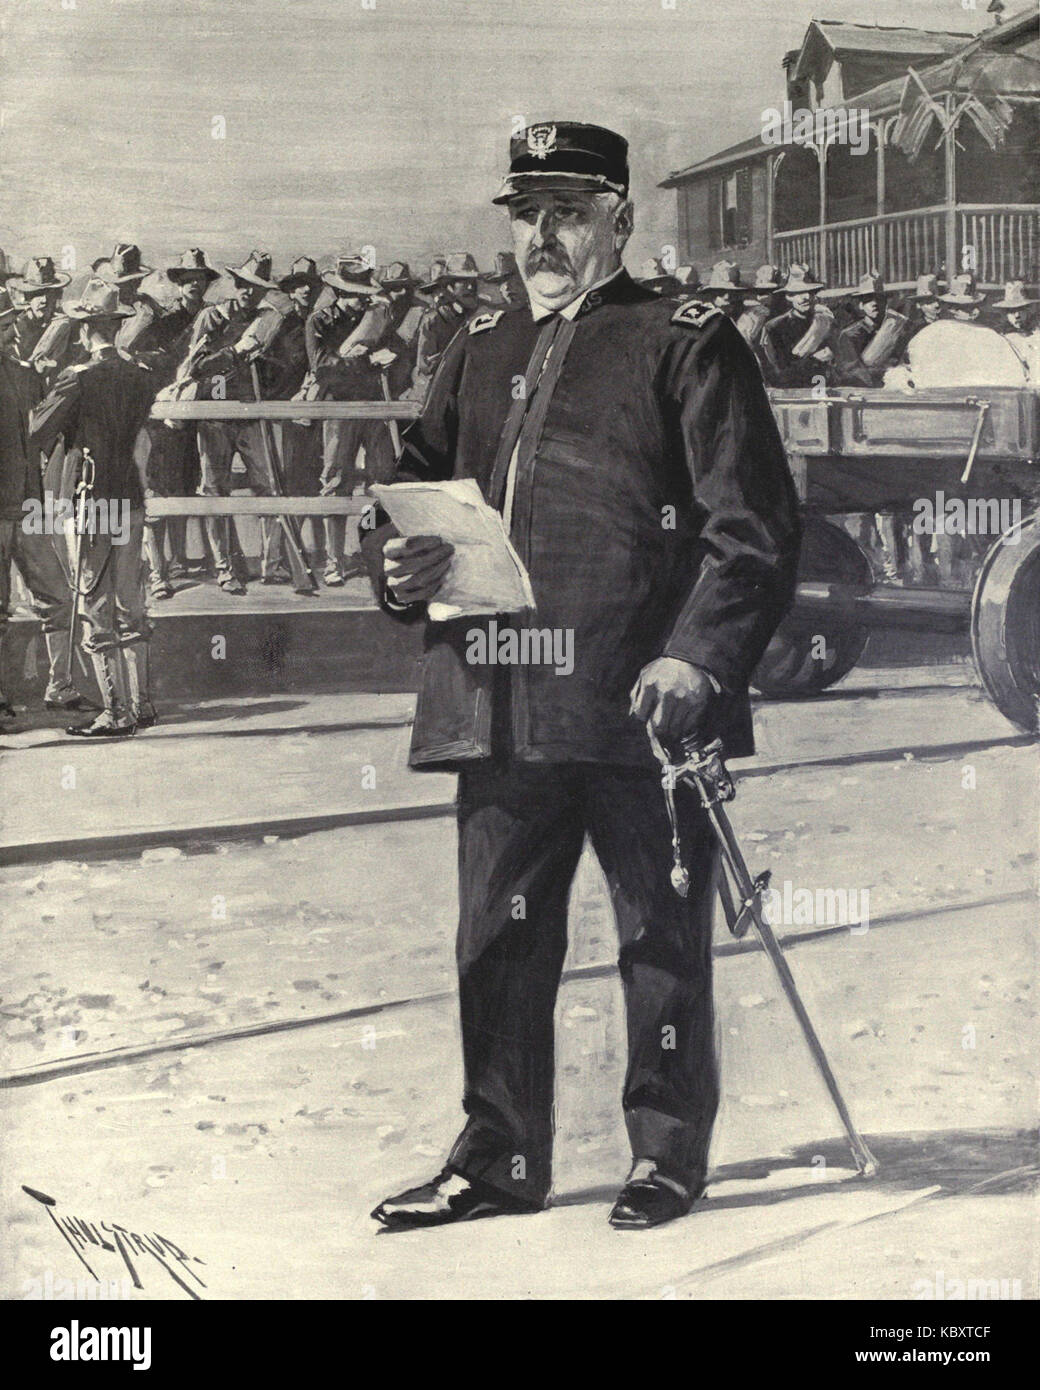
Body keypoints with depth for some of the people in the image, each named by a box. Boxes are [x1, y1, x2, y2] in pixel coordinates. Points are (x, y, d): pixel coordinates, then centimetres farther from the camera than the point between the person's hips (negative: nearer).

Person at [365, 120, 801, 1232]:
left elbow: (753, 526, -5)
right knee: (497, 937, 9)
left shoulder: (688, 346, 1)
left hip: (642, 703, -5)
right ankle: (498, 1159, 21)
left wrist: (698, 657, -16)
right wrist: (397, 564, -1)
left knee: (661, 937, 5)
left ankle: (668, 1153, 19)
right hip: (499, 709, 5)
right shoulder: (478, 352, 18)